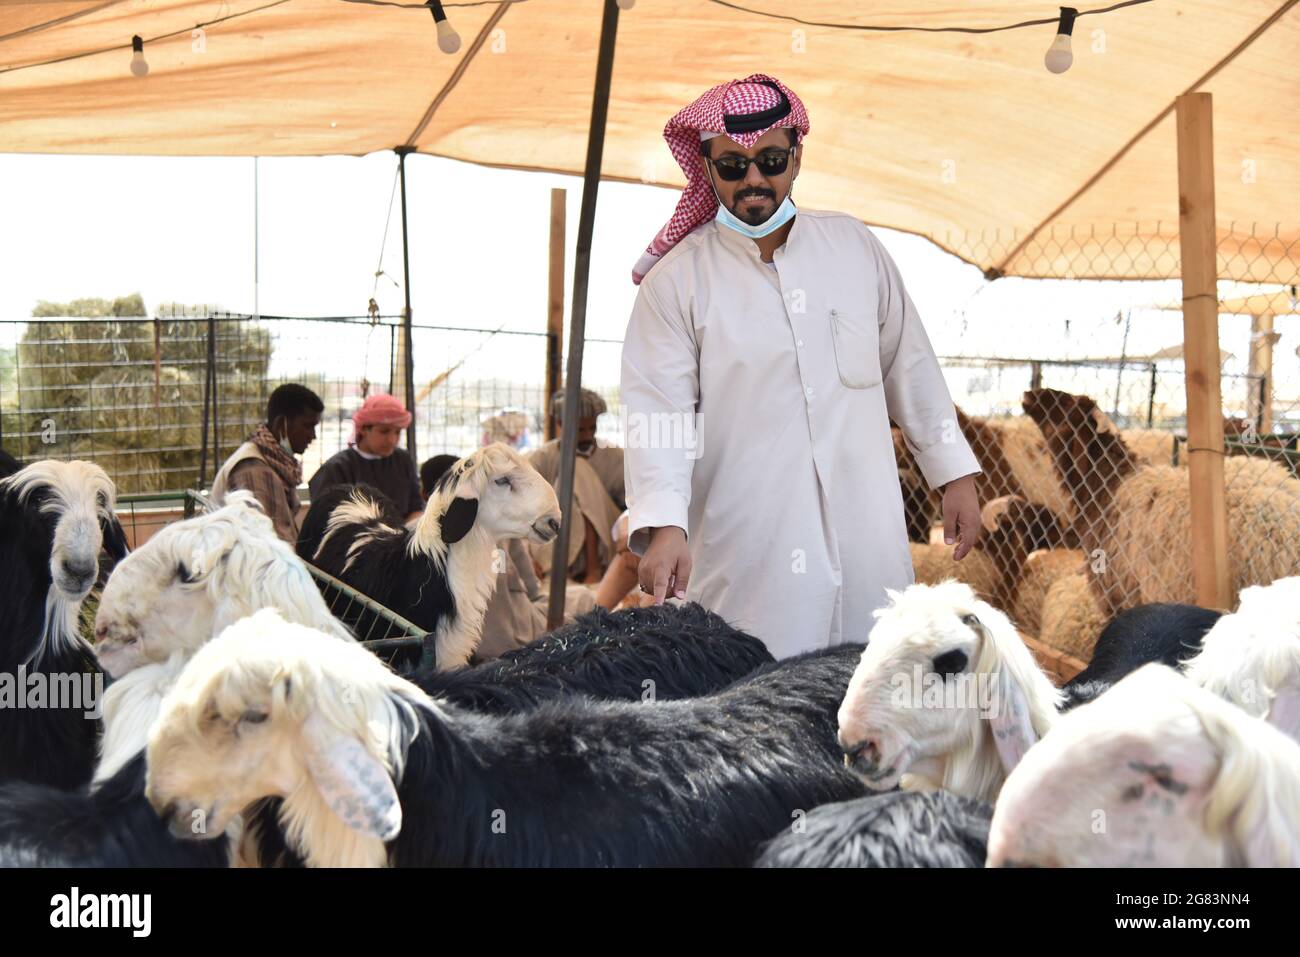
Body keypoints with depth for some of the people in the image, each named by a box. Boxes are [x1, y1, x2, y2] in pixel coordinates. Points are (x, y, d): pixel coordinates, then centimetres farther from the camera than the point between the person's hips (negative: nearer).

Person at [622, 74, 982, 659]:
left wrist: (954, 473, 15)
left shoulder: (854, 245, 11)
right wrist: (665, 523, -21)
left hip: (867, 540, 3)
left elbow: (909, 367, 17)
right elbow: (658, 411, -8)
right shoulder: (677, 280, -1)